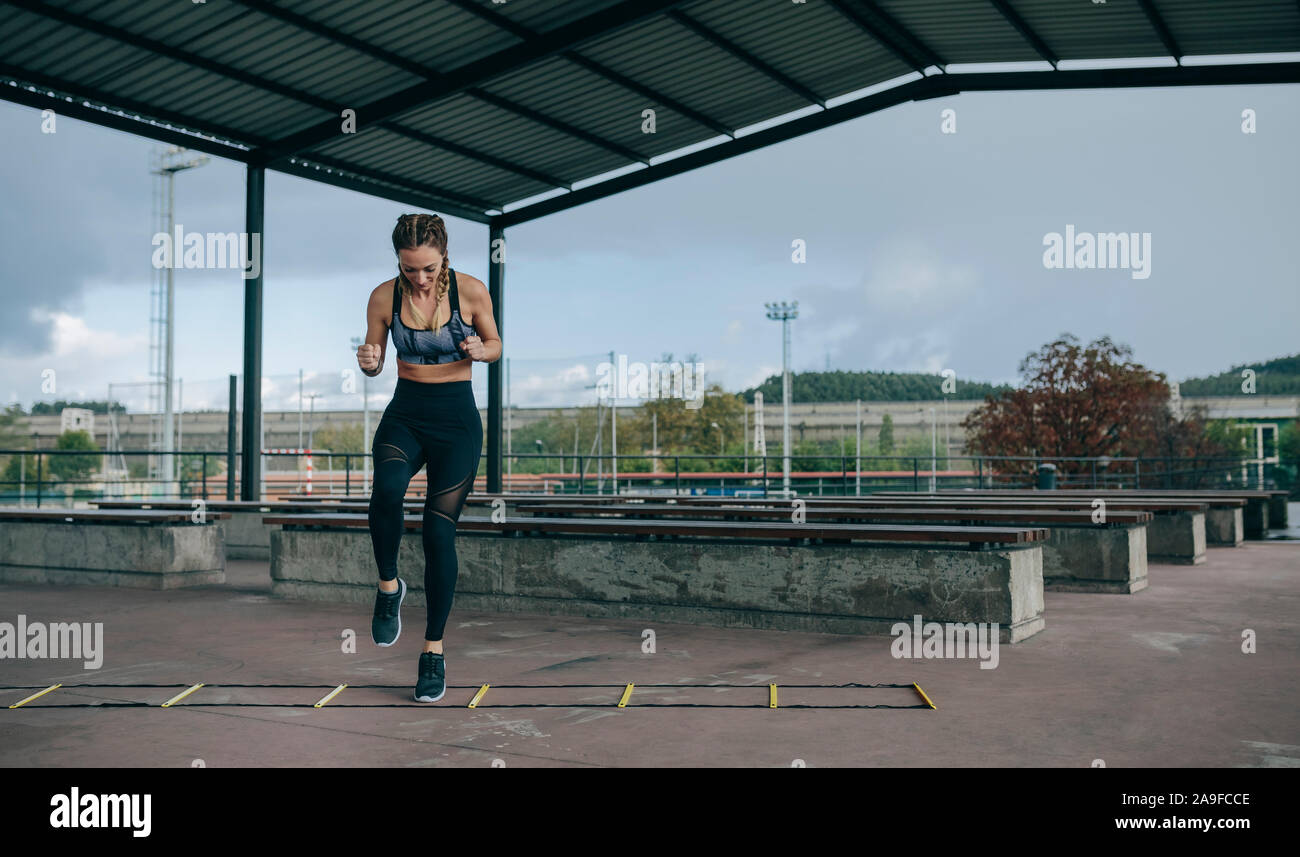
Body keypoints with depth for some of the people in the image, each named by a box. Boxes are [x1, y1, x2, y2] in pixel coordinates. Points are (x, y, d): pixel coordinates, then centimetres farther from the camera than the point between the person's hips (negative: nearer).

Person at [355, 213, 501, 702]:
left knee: (439, 531, -7)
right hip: (404, 414, 1)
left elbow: (495, 344, 7)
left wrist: (479, 350, -16)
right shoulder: (384, 296, -3)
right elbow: (375, 363, 6)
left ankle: (434, 652, 8)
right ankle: (388, 585, -4)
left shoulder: (471, 291, -8)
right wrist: (368, 362, -18)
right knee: (387, 490, -31)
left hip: (457, 420, -1)